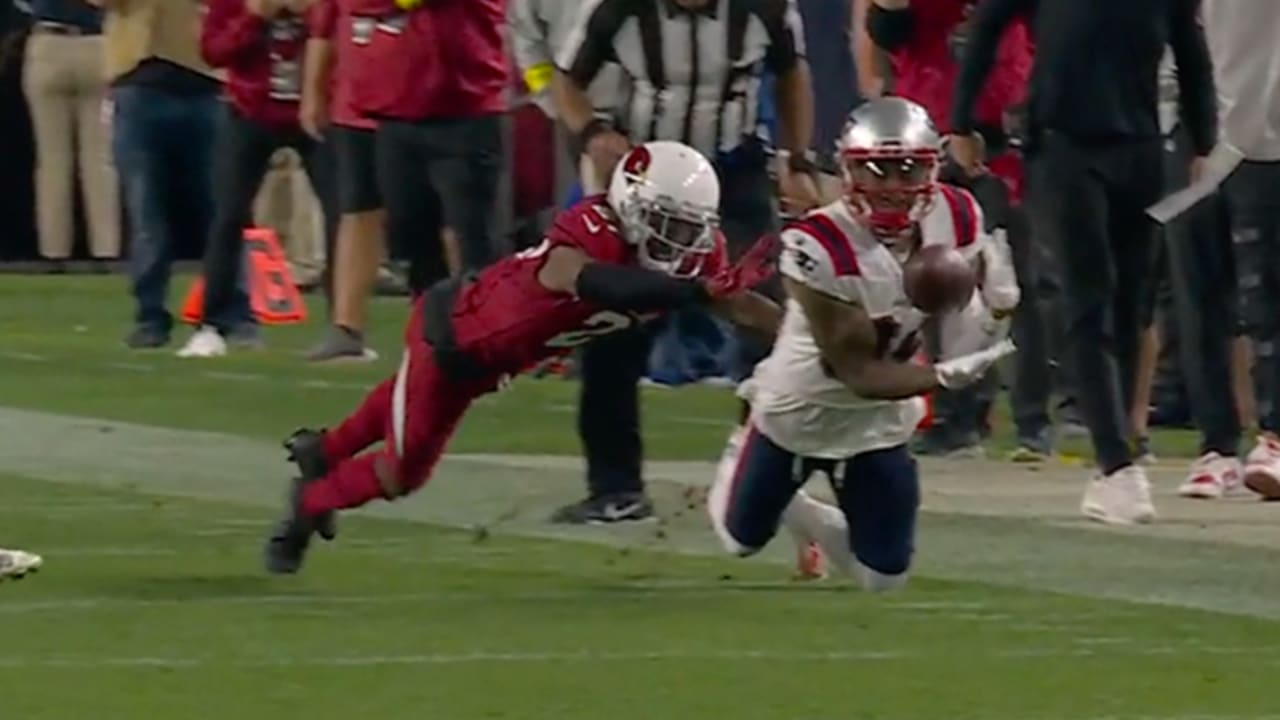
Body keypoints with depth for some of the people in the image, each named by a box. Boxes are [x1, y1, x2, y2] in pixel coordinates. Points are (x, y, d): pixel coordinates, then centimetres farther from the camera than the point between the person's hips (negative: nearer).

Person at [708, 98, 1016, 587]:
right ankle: (743, 461, 50)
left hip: (879, 420, 4)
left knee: (884, 577, 8)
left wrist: (996, 308, -36)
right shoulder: (820, 248, -35)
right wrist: (946, 377, -45)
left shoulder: (956, 222, -19)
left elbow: (962, 339, -15)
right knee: (743, 540, 16)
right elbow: (859, 374, -31)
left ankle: (810, 525, 40)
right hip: (800, 407, -4)